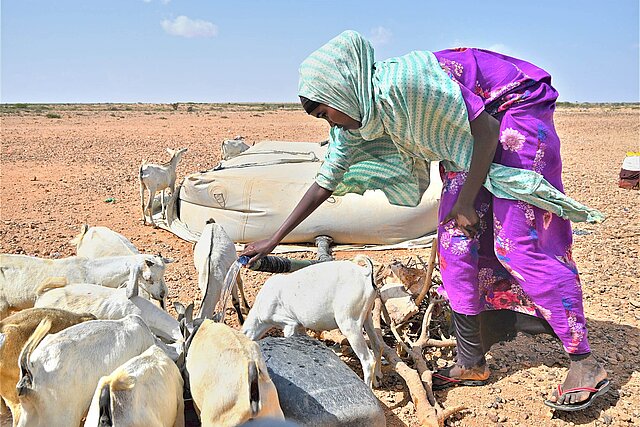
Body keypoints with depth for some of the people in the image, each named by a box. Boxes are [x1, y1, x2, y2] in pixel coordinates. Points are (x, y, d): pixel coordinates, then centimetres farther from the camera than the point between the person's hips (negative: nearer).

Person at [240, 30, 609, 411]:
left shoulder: (401, 84, -31)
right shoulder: (355, 123, -4)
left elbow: (486, 130, -26)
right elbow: (325, 183, 4)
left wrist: (466, 201, -18)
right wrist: (273, 241, 6)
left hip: (516, 111, -8)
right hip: (471, 136, 8)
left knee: (520, 241, -14)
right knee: (457, 242, 0)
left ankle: (586, 364, -5)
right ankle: (471, 364, 8)